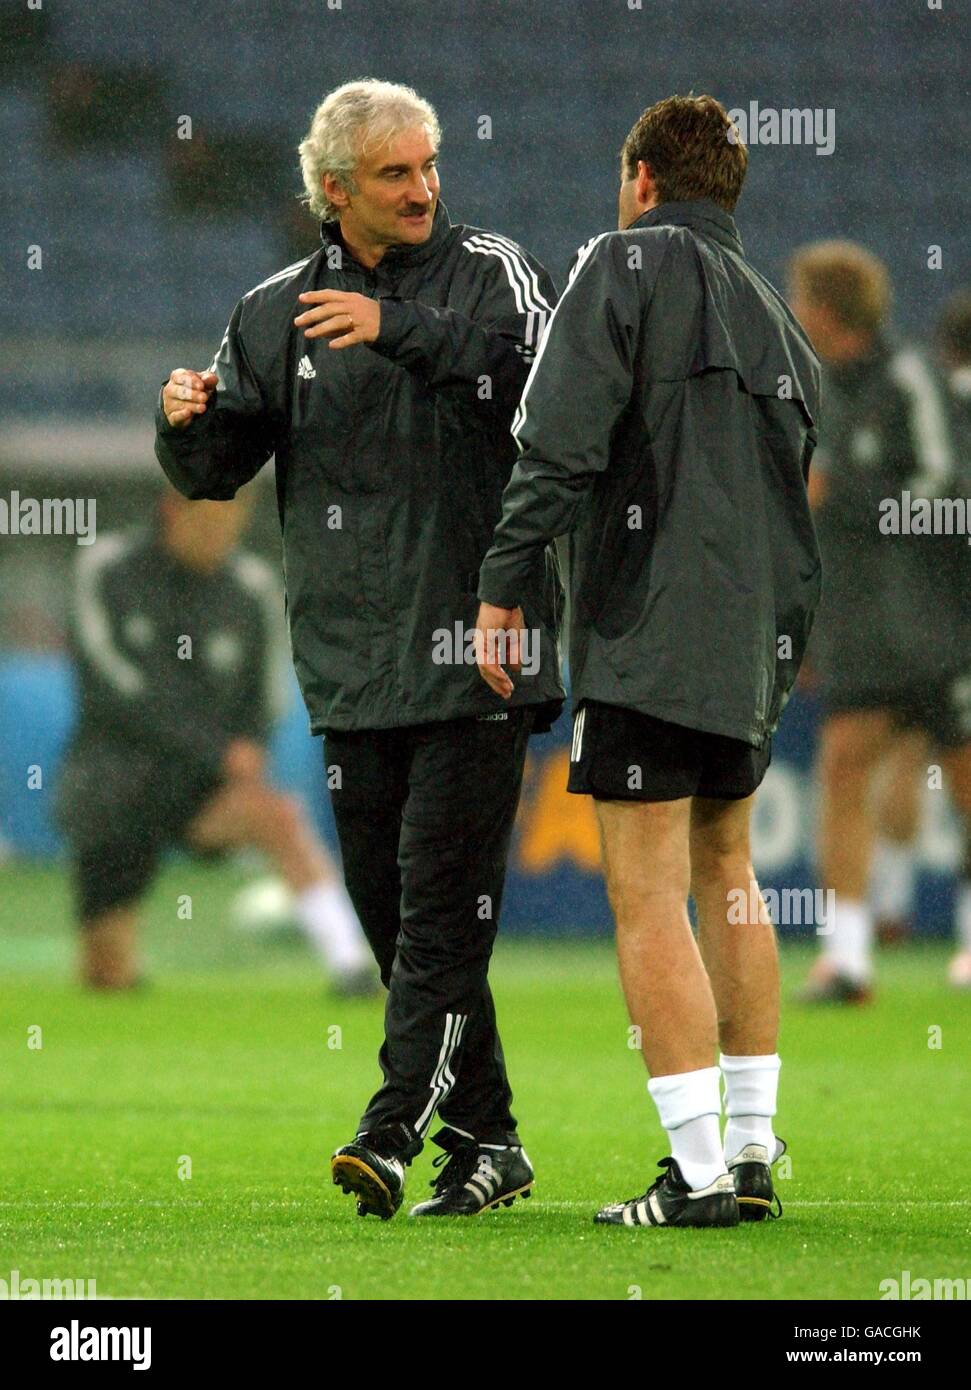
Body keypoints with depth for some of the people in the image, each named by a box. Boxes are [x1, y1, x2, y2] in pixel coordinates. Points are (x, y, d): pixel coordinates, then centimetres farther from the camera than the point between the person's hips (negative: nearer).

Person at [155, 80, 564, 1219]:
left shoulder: (491, 271, 1)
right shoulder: (279, 313, 10)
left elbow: (547, 375, -18)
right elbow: (215, 472, 13)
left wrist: (405, 331, -26)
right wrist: (188, 423, -10)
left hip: (475, 653, -4)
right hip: (353, 661, 4)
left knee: (443, 900, -10)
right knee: (387, 903, 6)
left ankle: (393, 1134, -15)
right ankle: (484, 1142, 15)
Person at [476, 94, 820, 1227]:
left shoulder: (630, 262, -4)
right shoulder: (775, 314, 17)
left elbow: (560, 438, -14)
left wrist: (503, 582, -12)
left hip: (647, 635, -8)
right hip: (753, 647, 8)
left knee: (648, 899, -6)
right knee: (724, 878, 19)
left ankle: (698, 1176, -10)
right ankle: (752, 1153, 19)